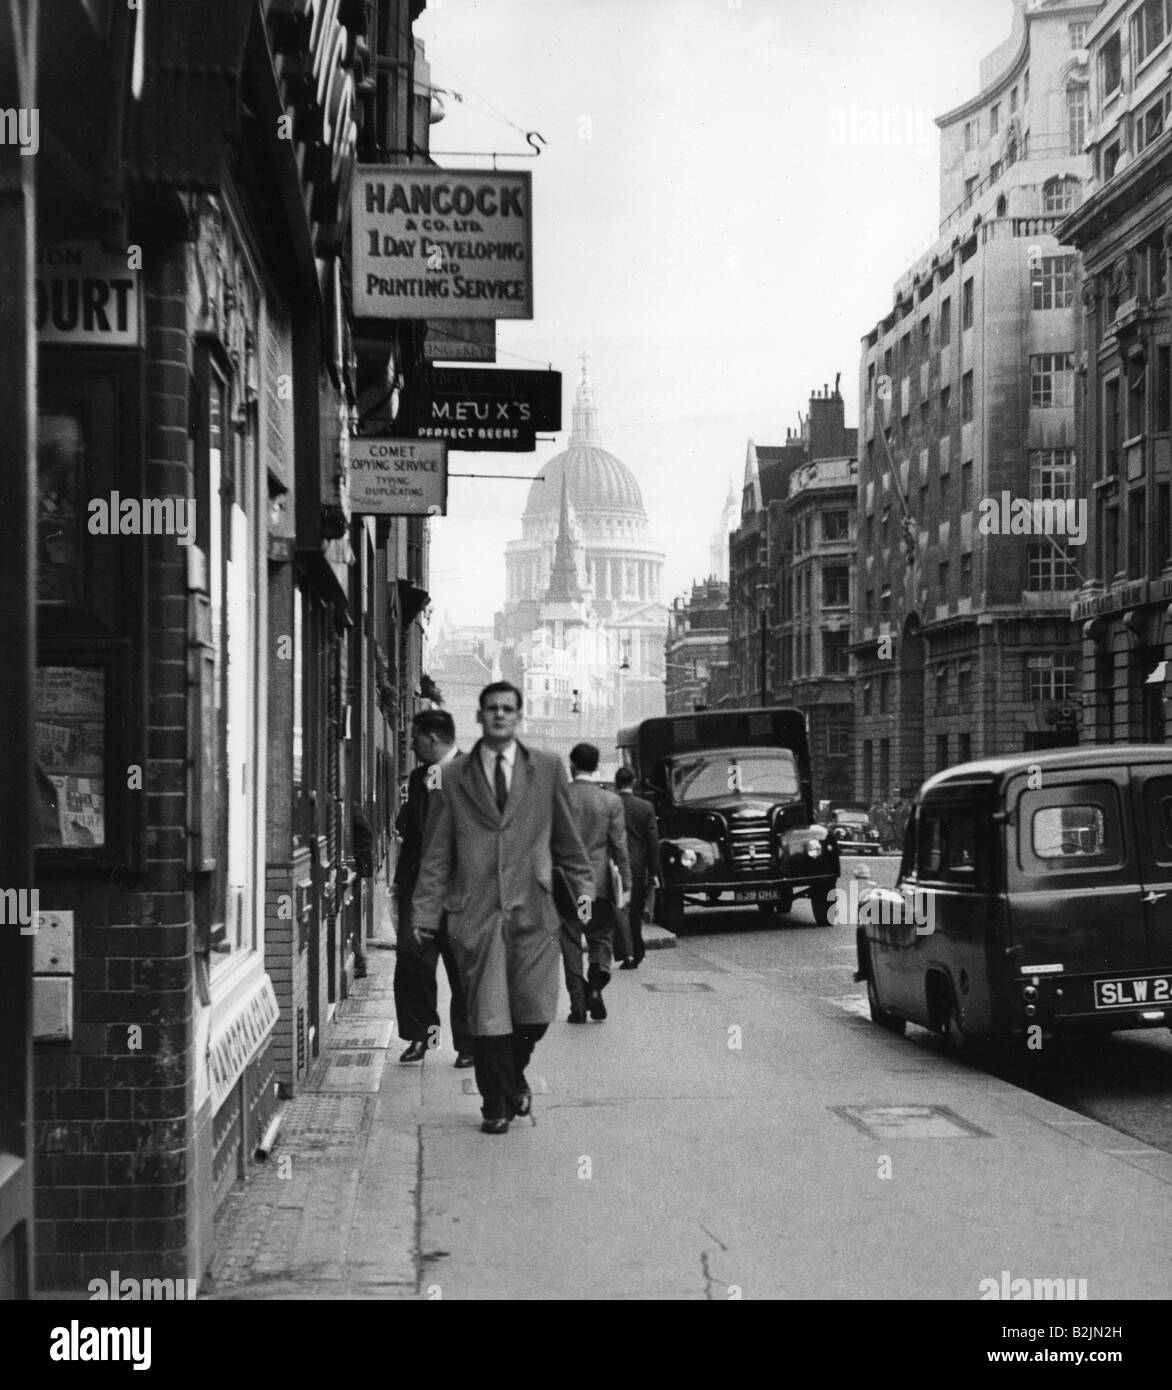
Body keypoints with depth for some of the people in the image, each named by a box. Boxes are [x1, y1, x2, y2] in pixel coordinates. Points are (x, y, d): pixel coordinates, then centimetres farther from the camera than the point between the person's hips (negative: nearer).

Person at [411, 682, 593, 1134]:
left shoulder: (546, 769, 10)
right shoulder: (455, 778, 7)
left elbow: (566, 834, 15)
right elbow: (437, 851, 6)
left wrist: (582, 885, 9)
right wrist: (425, 910, 0)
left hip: (533, 910, 1)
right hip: (475, 911, -1)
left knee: (535, 1013, -1)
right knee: (488, 1014, -1)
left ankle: (513, 1076, 28)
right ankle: (497, 1104, 12)